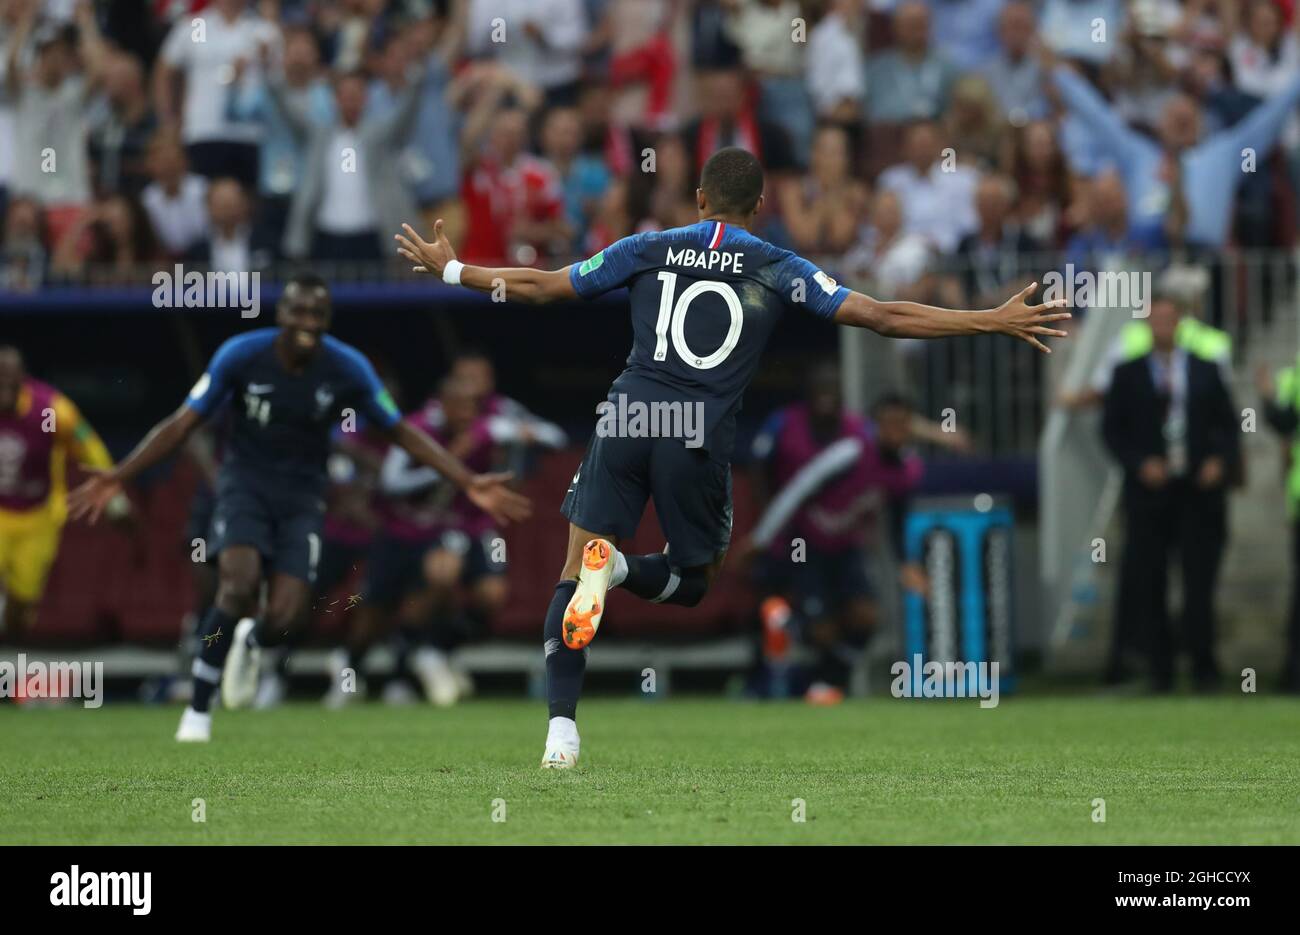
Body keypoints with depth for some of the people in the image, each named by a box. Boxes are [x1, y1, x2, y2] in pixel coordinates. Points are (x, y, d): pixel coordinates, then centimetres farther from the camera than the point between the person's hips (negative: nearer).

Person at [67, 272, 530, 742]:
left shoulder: (348, 369, -10)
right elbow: (182, 423, -7)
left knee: (282, 618, -14)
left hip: (301, 496, 1)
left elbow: (403, 433, 0)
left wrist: (469, 483, -6)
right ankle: (198, 711, -13)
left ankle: (250, 641, 27)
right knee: (239, 584, -28)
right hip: (246, 484, -1)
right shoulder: (241, 355, -13)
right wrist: (119, 476, -15)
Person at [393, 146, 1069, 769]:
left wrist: (451, 270, 28)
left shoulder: (648, 250, 10)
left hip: (628, 417, 1)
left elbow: (541, 287, 13)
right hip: (702, 439, -1)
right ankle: (620, 566, -15)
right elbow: (885, 318, 0)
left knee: (572, 578, 6)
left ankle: (560, 727, -11)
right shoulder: (778, 271, 6)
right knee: (691, 581, 20)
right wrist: (997, 322, 4)